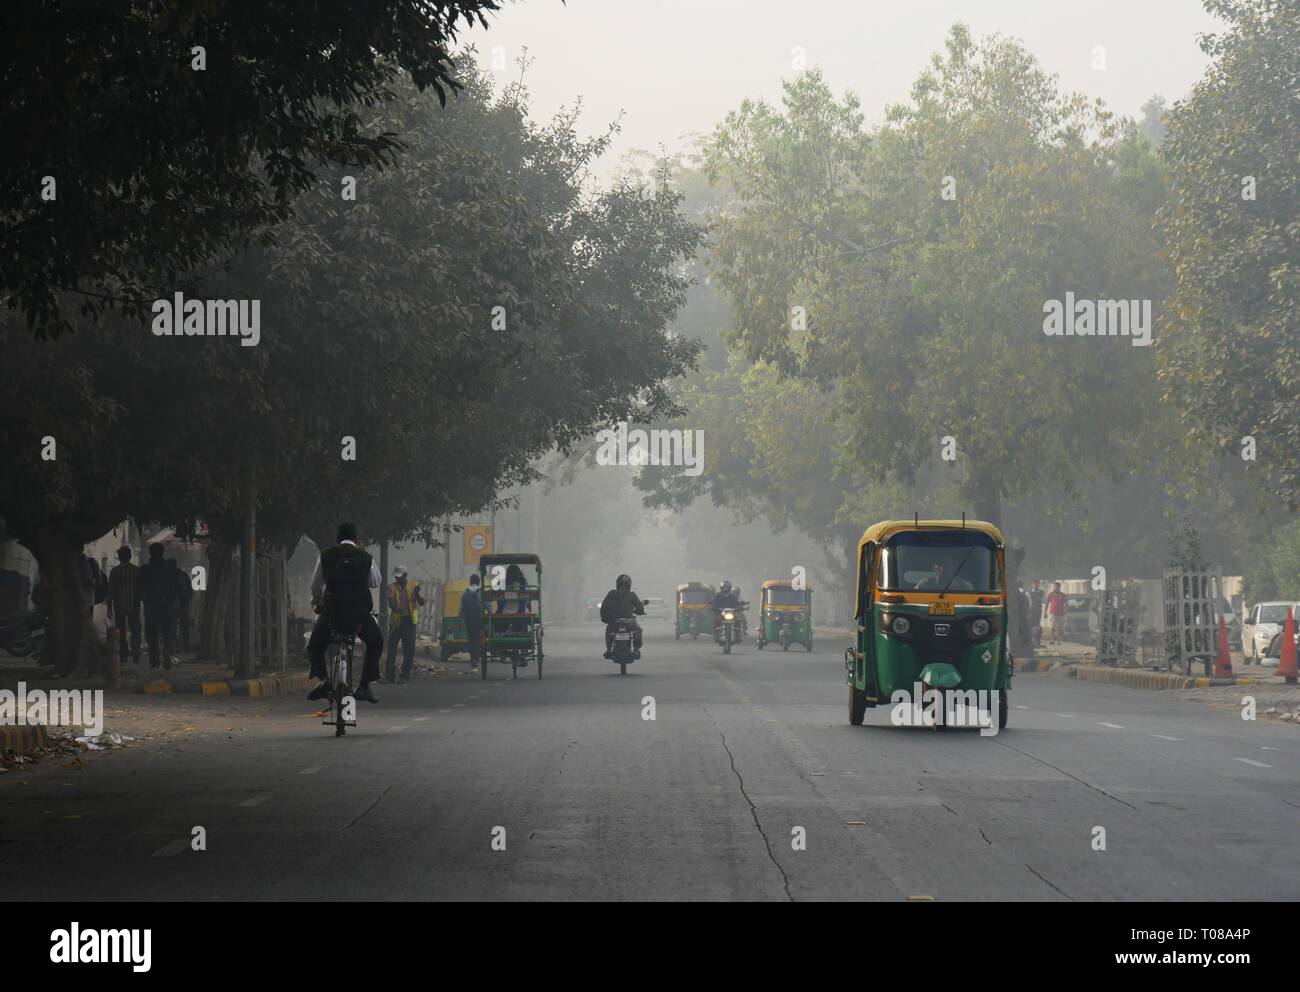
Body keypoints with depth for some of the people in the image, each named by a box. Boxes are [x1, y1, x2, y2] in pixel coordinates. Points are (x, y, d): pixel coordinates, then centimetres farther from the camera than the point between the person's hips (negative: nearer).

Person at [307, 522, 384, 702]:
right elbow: (376, 582, 16)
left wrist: (316, 603, 31)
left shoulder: (326, 556, 4)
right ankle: (365, 685, 12)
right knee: (375, 643, 24)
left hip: (332, 611, 0)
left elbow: (315, 586, 12)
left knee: (315, 647, 20)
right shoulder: (365, 557, 5)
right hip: (360, 612, 0)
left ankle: (323, 679, -5)